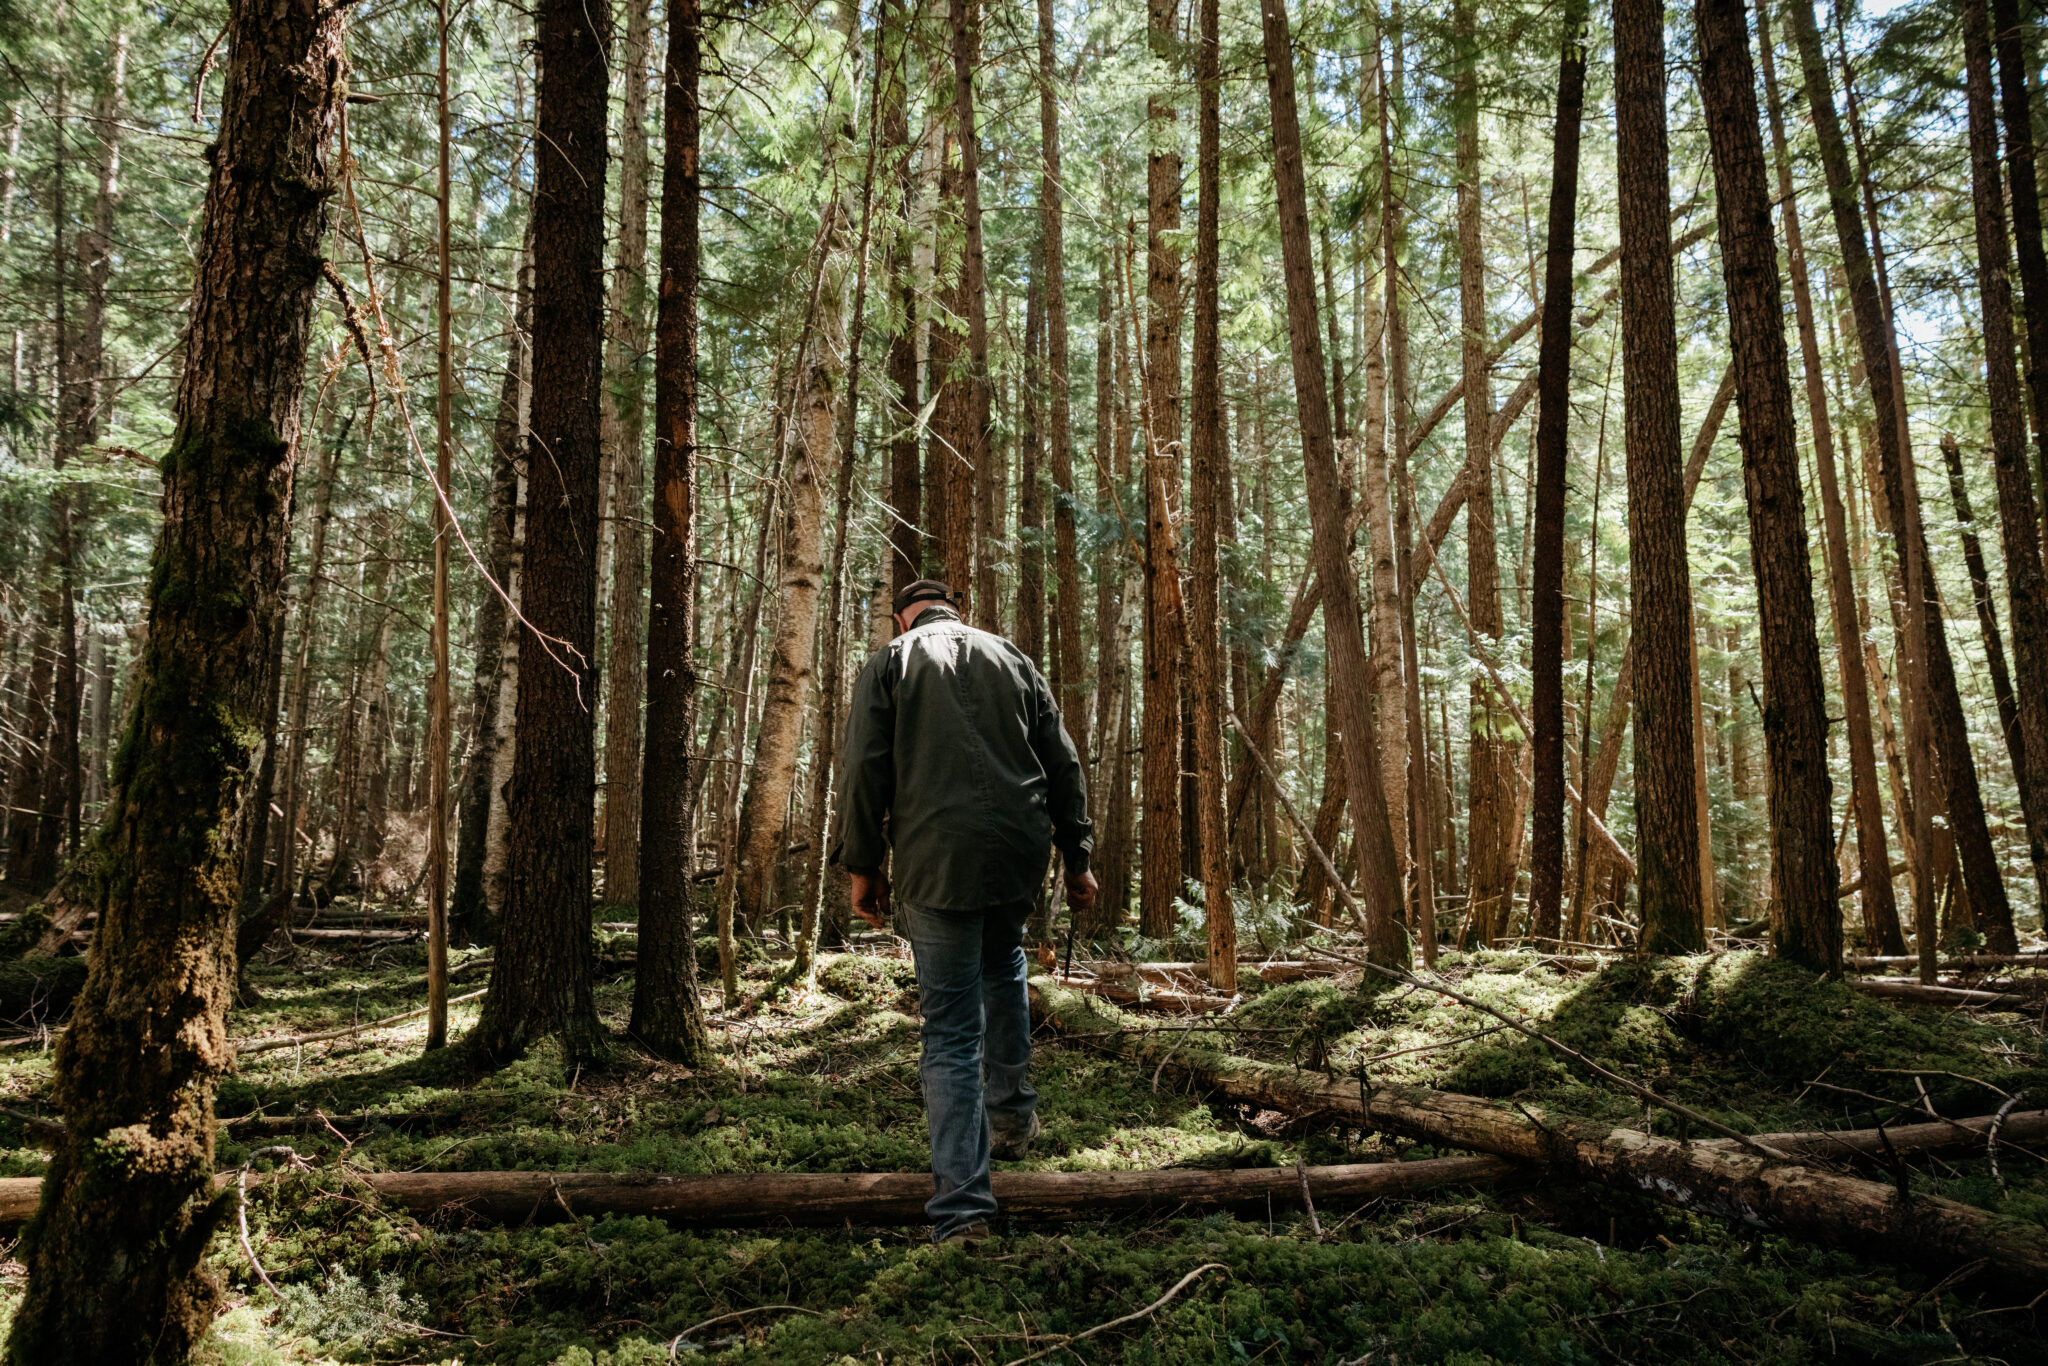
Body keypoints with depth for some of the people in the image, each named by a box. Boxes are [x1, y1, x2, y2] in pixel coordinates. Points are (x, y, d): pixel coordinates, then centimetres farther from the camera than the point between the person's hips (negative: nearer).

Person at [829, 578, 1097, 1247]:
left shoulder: (889, 663, 6)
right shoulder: (1012, 658, 15)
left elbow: (864, 770, -3)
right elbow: (1063, 764, 14)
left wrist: (863, 865, 4)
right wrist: (1077, 857, 19)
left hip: (936, 860, -3)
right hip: (1020, 854, 4)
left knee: (951, 1029, 0)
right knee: (1003, 965, 33)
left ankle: (962, 1209, -2)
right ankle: (1013, 1116, 37)